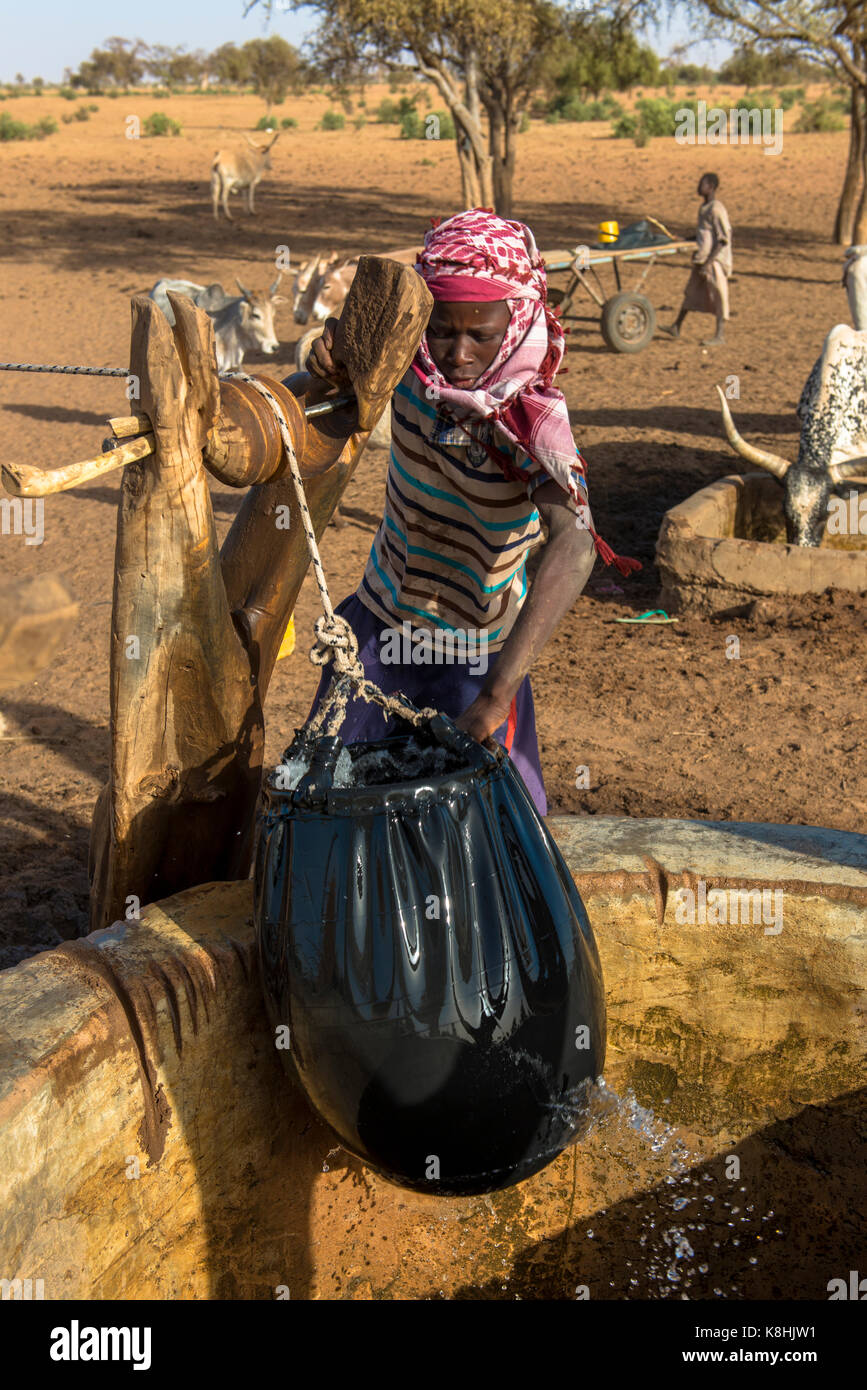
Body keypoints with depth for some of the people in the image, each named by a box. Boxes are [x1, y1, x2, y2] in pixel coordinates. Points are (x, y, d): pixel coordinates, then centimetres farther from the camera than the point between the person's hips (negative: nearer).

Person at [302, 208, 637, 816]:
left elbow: (574, 547, -45)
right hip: (379, 622, 4)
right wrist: (335, 342, -19)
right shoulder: (410, 362, -16)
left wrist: (498, 693, -53)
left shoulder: (534, 418, -29)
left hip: (474, 650, -4)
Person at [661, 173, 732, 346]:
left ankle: (720, 334, 7)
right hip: (701, 257, 9)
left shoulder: (716, 210, -17)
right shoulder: (704, 208, 12)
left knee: (717, 295, -1)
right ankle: (676, 327, 20)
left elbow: (723, 240, -19)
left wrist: (708, 263, -23)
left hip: (715, 260, -9)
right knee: (691, 292, 13)